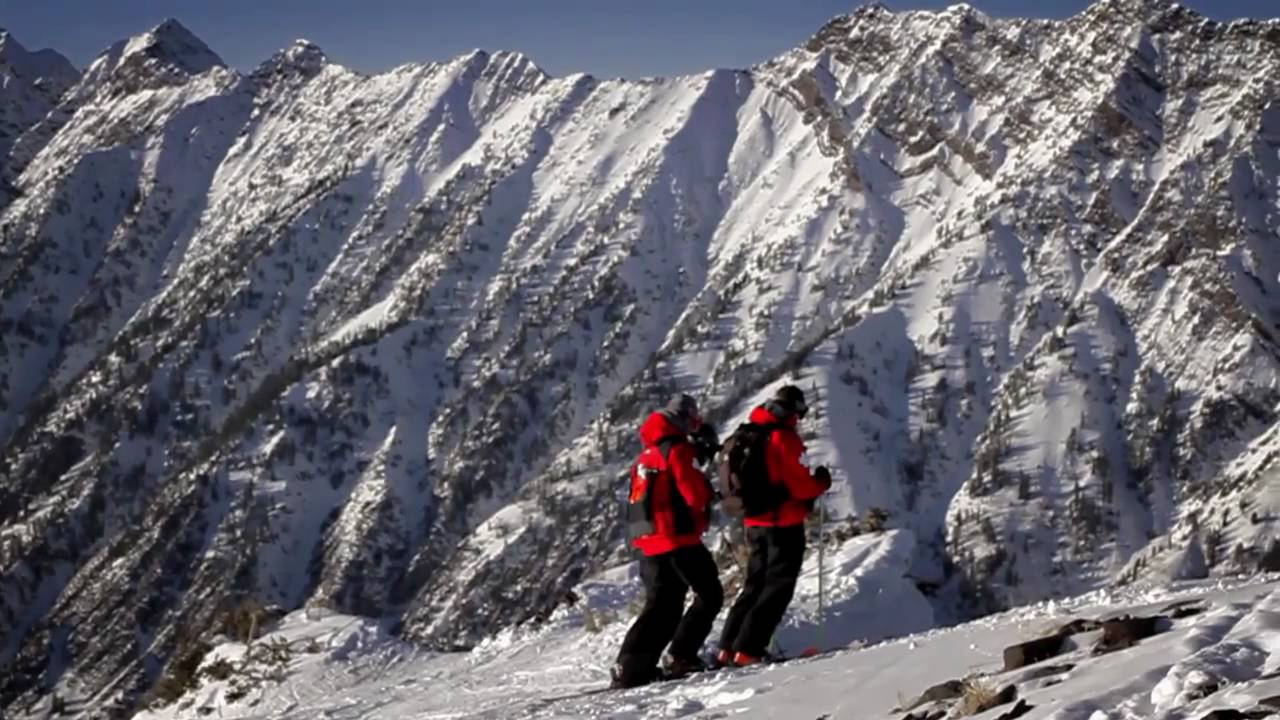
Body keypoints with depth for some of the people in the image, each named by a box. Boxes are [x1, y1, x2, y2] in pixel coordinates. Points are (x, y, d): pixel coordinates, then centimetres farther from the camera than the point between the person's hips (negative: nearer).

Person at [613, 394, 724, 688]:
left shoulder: (648, 454, 16)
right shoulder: (676, 450, -11)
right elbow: (696, 494, -16)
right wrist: (707, 489, 6)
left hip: (650, 541, 9)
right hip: (678, 538, -8)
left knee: (662, 606, 12)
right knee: (709, 594, 2)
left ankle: (631, 667, 4)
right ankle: (681, 656, -6)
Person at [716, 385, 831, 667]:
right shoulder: (785, 438, -14)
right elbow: (800, 486, -16)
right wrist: (822, 481, 3)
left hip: (754, 524, 8)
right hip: (784, 524, -8)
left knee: (755, 584, 16)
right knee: (778, 587, -2)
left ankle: (728, 648, 12)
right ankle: (748, 649, -11)